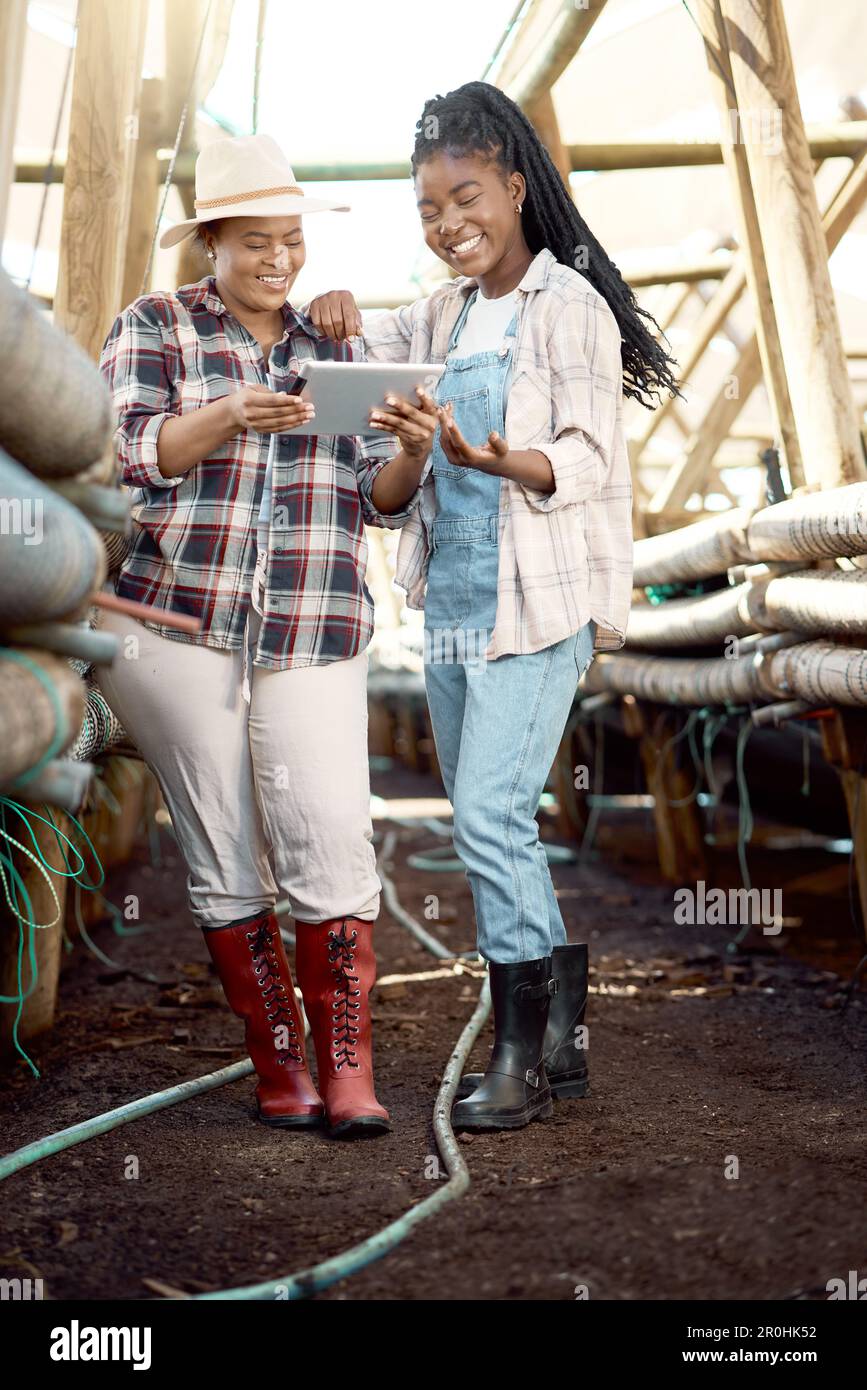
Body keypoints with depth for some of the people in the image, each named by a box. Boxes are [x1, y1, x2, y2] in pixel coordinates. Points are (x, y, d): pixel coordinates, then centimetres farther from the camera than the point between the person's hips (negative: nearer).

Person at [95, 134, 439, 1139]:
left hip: (312, 638, 2)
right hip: (171, 624, -1)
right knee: (223, 859, 2)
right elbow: (122, 456, -5)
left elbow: (373, 500, 14)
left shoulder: (336, 347, 18)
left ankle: (347, 1073, -2)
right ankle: (278, 1067, 12)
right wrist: (228, 417, -22)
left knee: (332, 849, -9)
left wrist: (411, 451, -9)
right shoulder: (152, 328, 10)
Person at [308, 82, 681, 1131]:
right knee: (485, 819, 10)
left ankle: (523, 1052, -2)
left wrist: (502, 463, -33)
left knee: (490, 814, -13)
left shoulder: (569, 307, -7)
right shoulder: (444, 314, 15)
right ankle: (559, 1032, 21)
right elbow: (362, 344, 29)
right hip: (452, 598, 8)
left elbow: (589, 456, -13)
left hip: (538, 600, -8)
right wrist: (332, 314, 5)